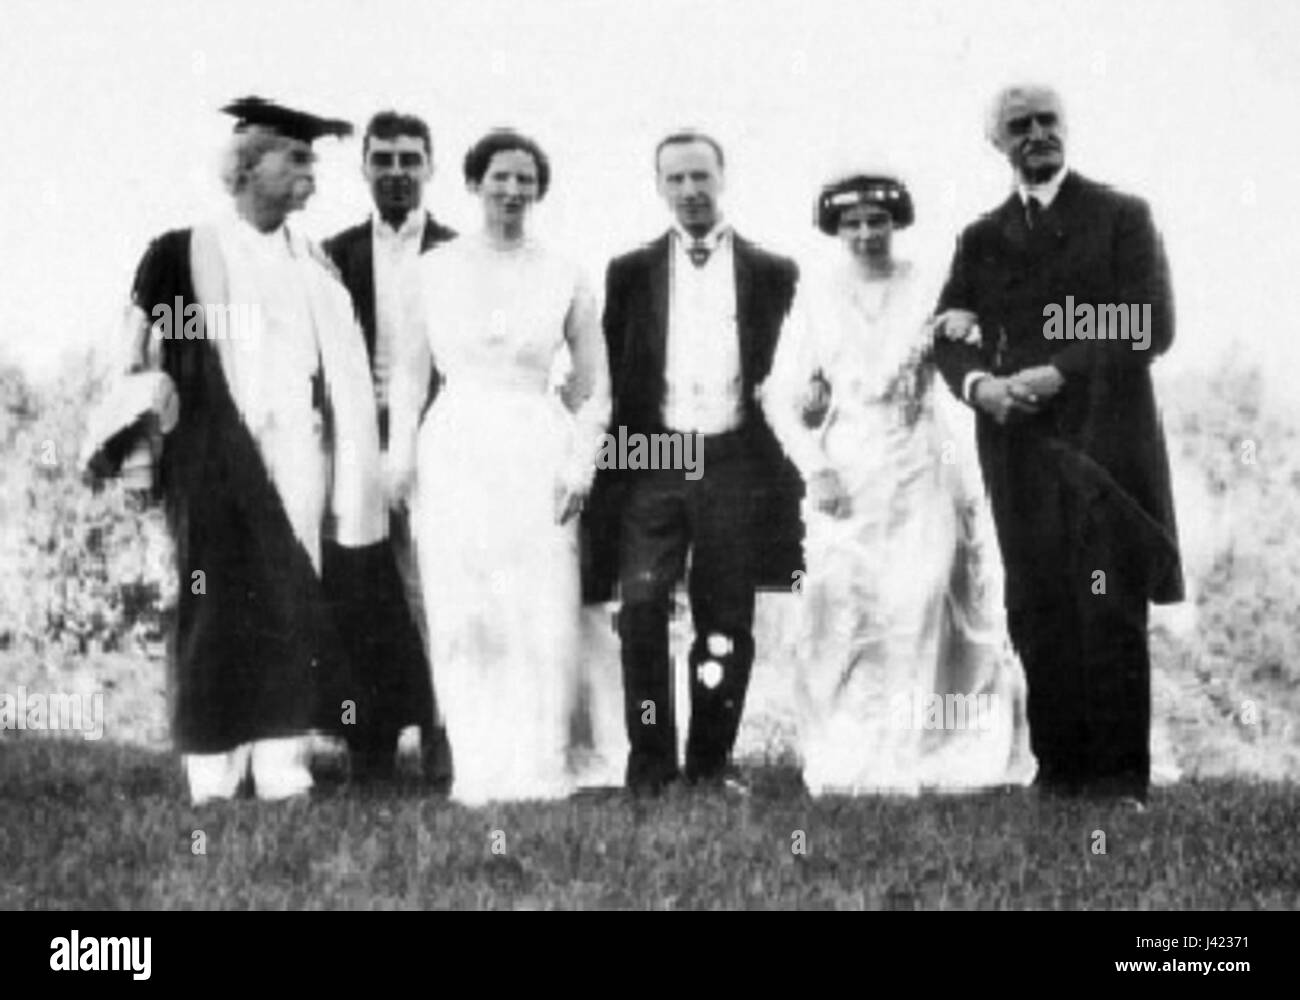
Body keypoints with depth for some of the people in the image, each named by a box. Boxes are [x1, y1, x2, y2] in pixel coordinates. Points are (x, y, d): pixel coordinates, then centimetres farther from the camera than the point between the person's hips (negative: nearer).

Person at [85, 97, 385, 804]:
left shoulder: (315, 266, 15)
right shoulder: (184, 254, 4)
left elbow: (345, 376, 15)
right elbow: (138, 360, 5)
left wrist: (349, 475, 8)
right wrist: (147, 432, -5)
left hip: (299, 451, 4)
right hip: (220, 455, -3)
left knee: (293, 609, -1)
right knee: (221, 607, -6)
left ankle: (283, 770, 0)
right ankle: (213, 777, -3)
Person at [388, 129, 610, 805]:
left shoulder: (564, 279, 6)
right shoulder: (435, 271, 7)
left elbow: (594, 388, 11)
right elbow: (410, 371, 9)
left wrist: (582, 463, 0)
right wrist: (401, 451, -2)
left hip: (538, 455, 0)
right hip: (454, 452, 0)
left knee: (543, 621, -4)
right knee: (461, 621, -2)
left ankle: (539, 770, 3)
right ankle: (477, 773, 3)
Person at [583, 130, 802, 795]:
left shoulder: (772, 274, 8)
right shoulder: (630, 273, 9)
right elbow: (609, 378, 9)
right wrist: (606, 459, 3)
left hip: (735, 461, 0)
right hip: (652, 463, 0)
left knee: (727, 621, 4)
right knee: (641, 607, -9)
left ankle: (712, 759, 16)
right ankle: (649, 760, 1)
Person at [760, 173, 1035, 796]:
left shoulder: (925, 289, 5)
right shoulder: (816, 295, 6)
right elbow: (782, 396, 5)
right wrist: (813, 467, -6)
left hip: (918, 473, 0)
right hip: (843, 474, 0)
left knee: (916, 609, -7)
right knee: (840, 611, -4)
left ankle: (908, 761, -1)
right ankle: (839, 764, 3)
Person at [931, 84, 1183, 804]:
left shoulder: (1123, 217, 6)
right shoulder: (981, 238, 18)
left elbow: (1149, 329, -4)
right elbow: (949, 336, 11)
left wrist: (1058, 374, -13)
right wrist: (978, 382, -11)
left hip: (1104, 440, -3)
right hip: (1019, 444, 3)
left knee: (1111, 611, -5)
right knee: (1036, 613, 0)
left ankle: (1118, 779, -2)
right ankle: (1057, 771, 6)